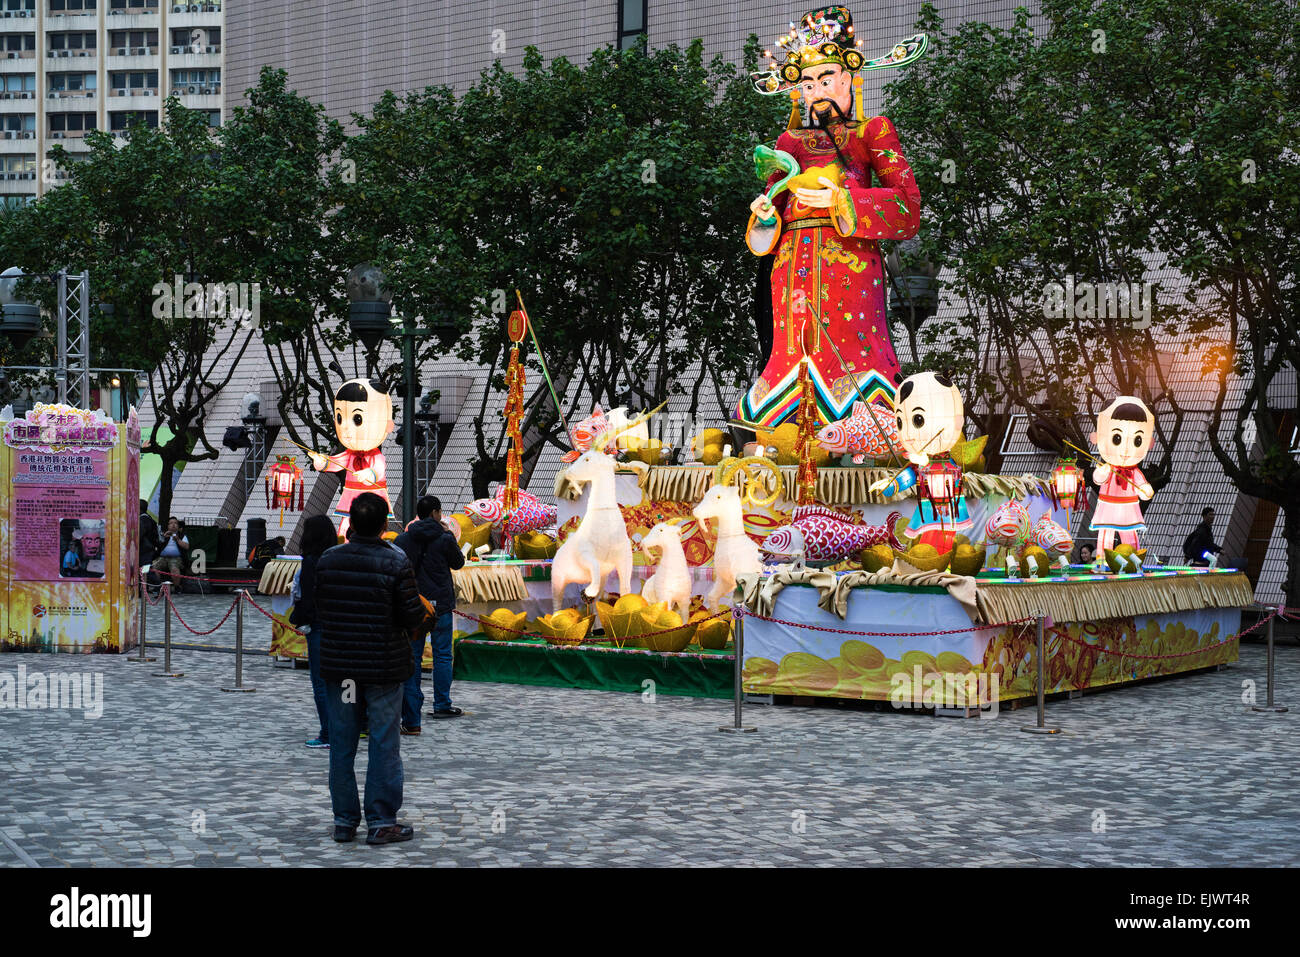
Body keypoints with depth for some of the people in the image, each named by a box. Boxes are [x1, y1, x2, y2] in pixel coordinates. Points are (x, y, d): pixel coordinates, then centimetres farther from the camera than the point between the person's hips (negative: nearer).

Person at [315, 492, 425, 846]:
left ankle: (344, 820, 17)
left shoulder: (328, 561, -1)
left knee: (341, 744, 11)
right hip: (384, 667, -4)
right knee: (384, 744, 4)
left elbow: (320, 611, 5)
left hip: (338, 664, 4)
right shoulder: (397, 563, -13)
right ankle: (381, 821, 6)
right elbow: (413, 615, -12)